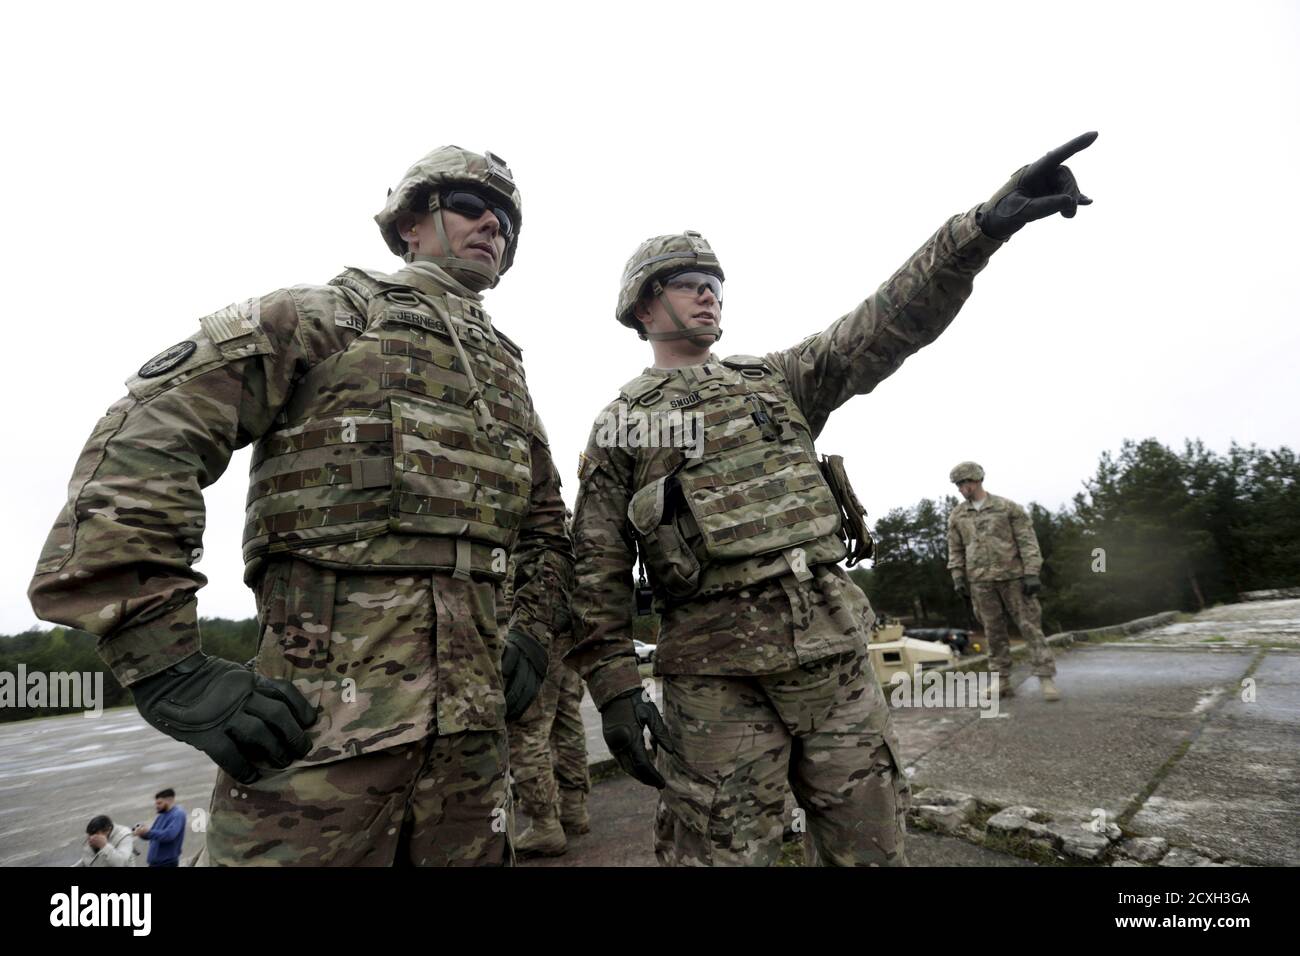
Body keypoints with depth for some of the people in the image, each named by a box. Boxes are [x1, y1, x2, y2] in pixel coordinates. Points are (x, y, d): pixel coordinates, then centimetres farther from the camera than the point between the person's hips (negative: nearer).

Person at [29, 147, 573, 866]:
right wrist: (171, 666, -15)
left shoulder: (509, 376, 20)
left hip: (472, 720, 6)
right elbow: (142, 439, -8)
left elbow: (546, 526, 29)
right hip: (320, 716, -5)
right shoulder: (328, 314, 3)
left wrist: (530, 637, 13)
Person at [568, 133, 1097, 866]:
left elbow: (886, 327, 3)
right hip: (717, 668, -3)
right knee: (724, 851, 4)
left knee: (873, 848, 11)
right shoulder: (617, 426, 8)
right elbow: (599, 572, 4)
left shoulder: (775, 380, 16)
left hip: (836, 644, 4)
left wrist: (984, 224, -10)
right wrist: (614, 684, -5)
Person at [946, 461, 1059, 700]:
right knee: (993, 632, 5)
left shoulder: (1008, 507, 0)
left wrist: (1031, 574, -11)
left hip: (1013, 576, -2)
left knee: (1030, 626, -2)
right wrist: (958, 579, 3)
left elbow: (1028, 541, -3)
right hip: (980, 582, 3)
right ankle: (1002, 682, 11)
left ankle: (1046, 679, 3)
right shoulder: (957, 515, 8)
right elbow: (955, 551, 11)